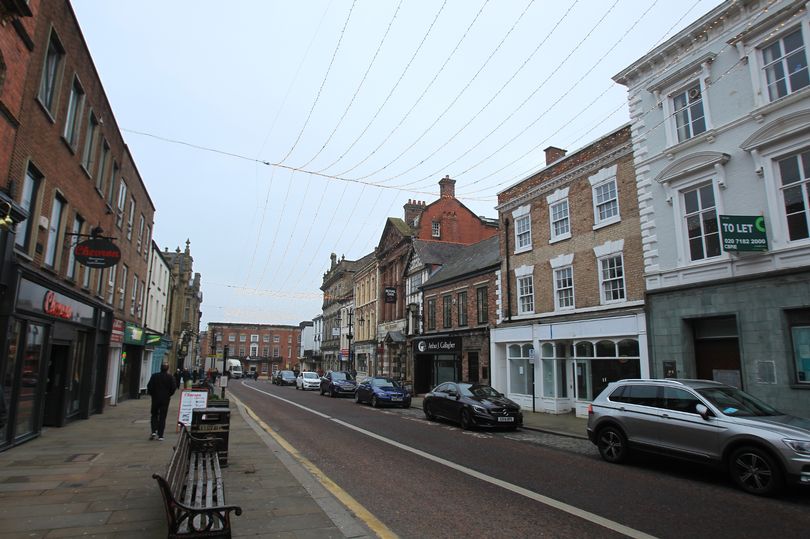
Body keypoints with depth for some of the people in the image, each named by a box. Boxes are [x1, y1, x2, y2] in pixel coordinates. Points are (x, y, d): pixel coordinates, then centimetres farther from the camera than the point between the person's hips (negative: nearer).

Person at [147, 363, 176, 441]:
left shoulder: (154, 376, -4)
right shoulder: (170, 377, -6)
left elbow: (149, 386, -6)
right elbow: (174, 387, -8)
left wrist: (152, 394, 10)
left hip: (155, 398, 0)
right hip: (165, 399, 0)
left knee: (154, 415, 16)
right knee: (162, 417, 4)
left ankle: (154, 431, 0)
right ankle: (160, 435, 4)